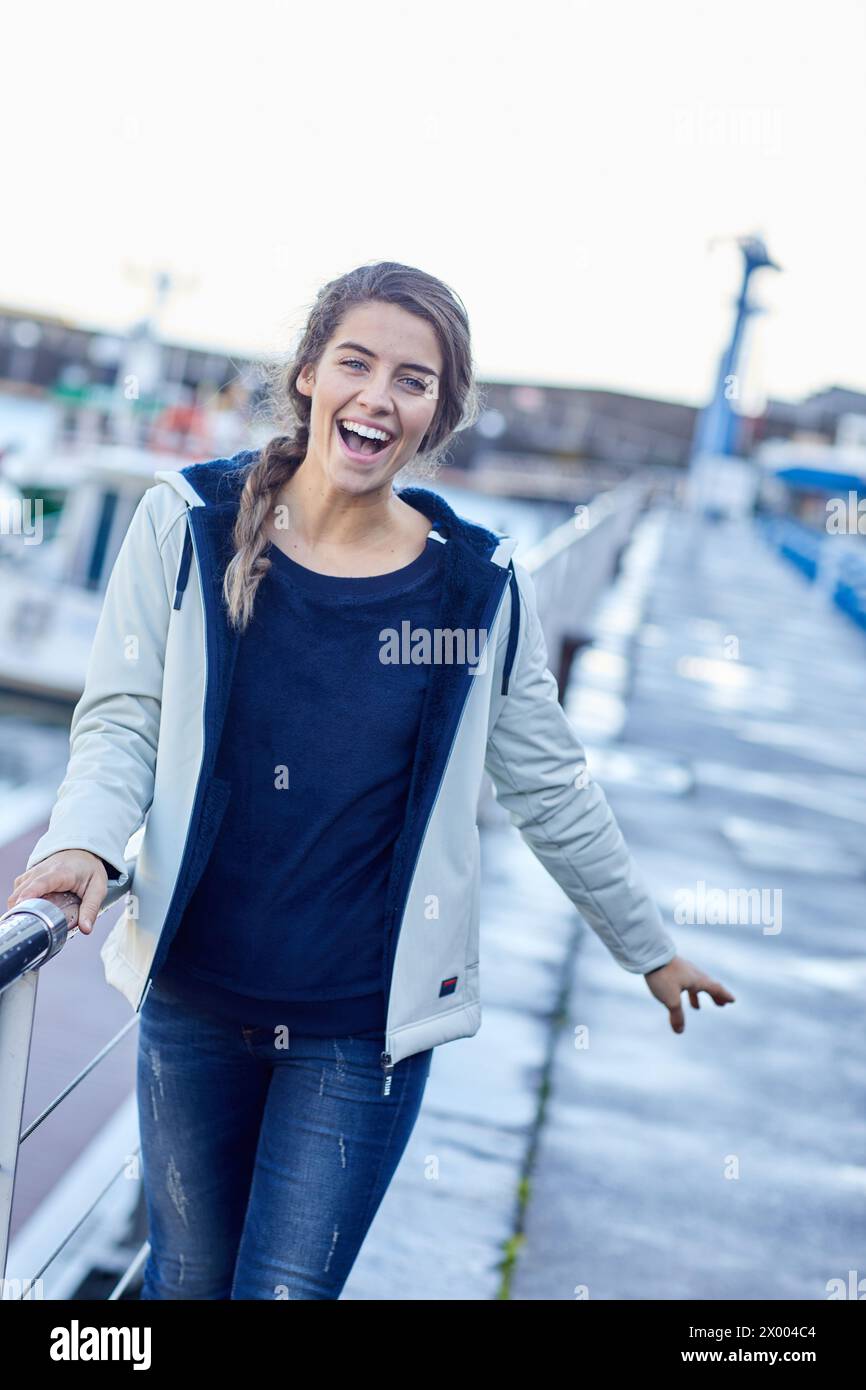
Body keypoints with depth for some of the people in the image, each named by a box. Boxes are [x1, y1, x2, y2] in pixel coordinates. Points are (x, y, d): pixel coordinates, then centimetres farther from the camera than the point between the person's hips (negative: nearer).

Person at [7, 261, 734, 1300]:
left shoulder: (480, 586, -5)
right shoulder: (189, 523, -5)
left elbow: (551, 789, 6)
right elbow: (121, 718, -1)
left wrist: (649, 949, 14)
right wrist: (84, 842, -22)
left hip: (365, 1027, -1)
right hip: (192, 1002, 1)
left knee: (289, 1289, 2)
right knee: (187, 1281, 15)